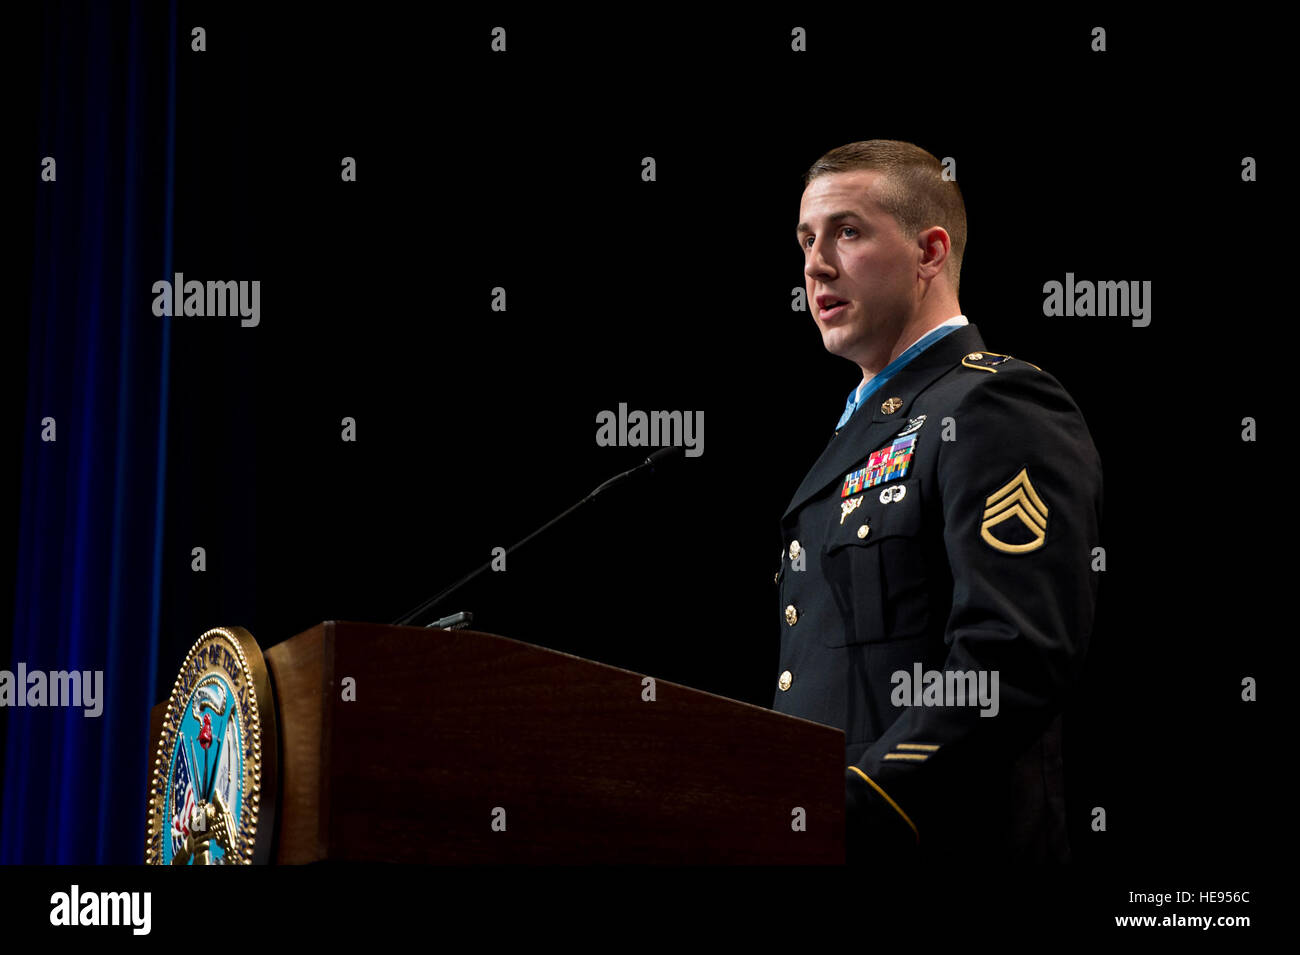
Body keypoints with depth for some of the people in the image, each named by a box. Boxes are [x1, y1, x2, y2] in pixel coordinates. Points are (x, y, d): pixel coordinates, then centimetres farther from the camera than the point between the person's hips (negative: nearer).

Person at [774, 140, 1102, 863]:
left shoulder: (999, 408, -10)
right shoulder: (867, 425, 20)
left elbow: (1017, 659, -22)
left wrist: (849, 816, -25)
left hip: (941, 841, -8)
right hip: (813, 836, 8)